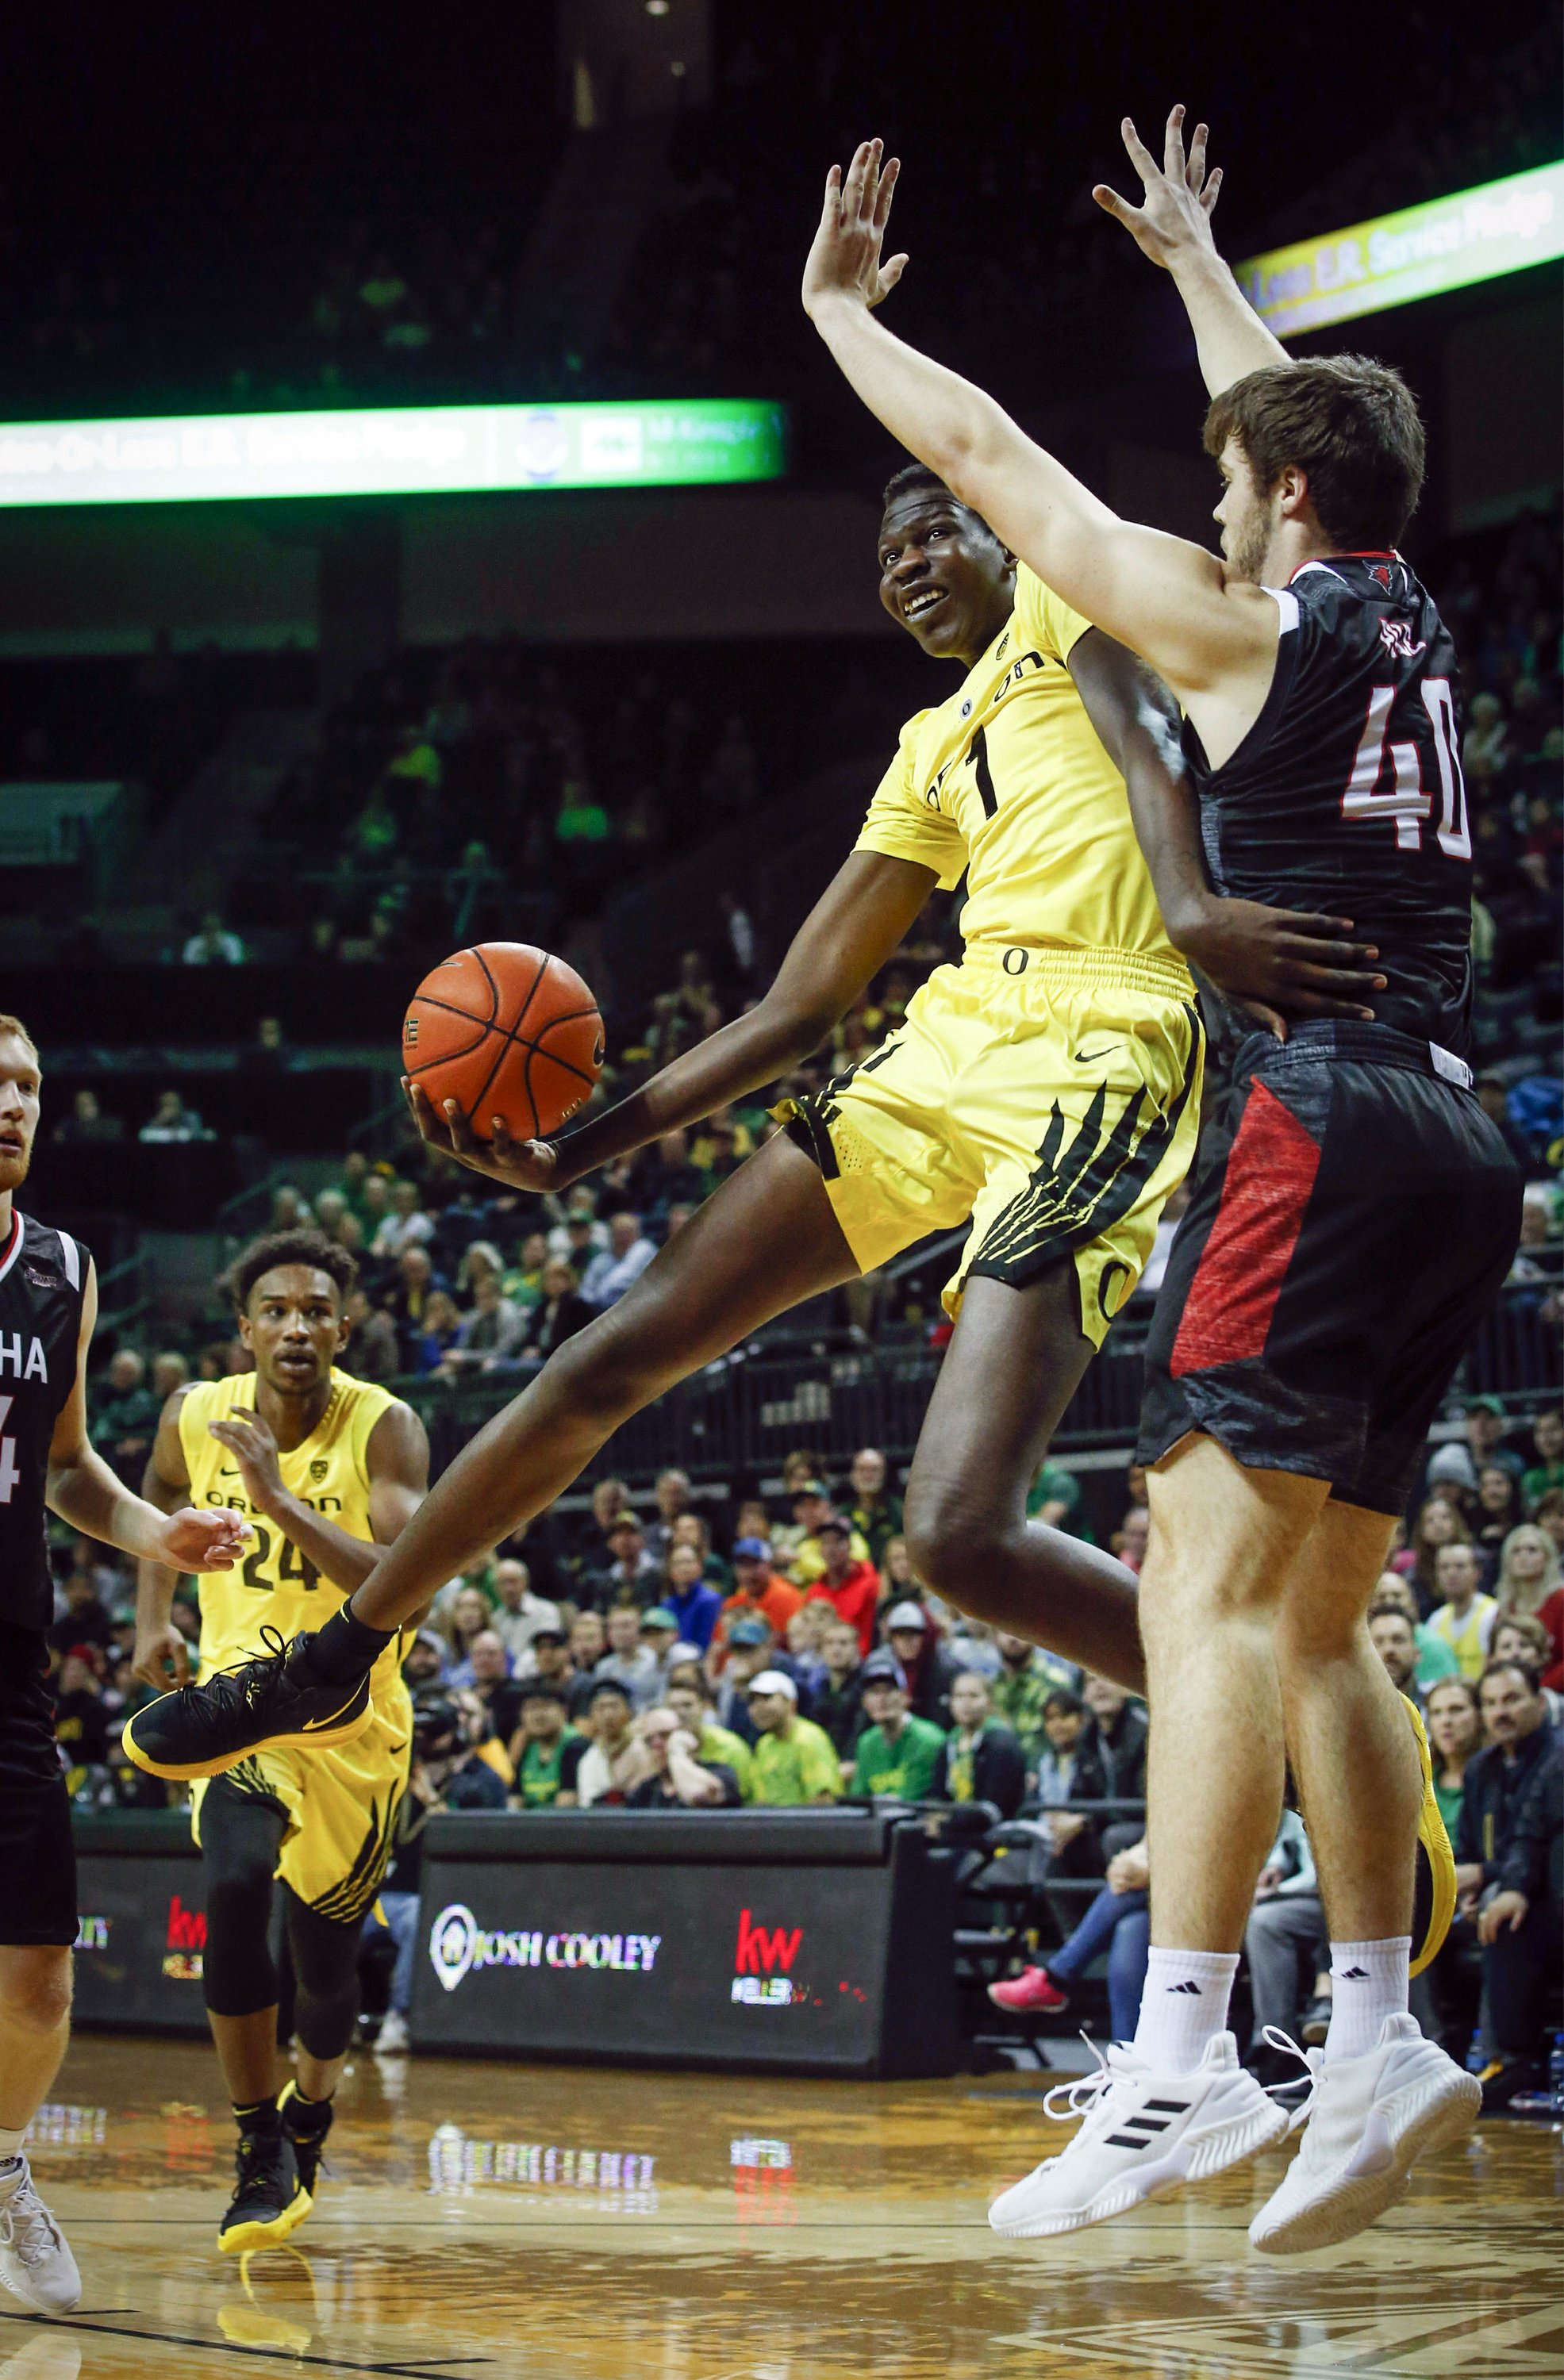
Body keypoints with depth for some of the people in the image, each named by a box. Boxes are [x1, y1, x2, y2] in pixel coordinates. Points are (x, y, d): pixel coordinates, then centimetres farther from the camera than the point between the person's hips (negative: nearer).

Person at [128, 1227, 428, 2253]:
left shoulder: (385, 1428, -18)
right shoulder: (197, 1415, -7)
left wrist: (281, 1501, -37)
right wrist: (153, 1617, 6)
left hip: (356, 1723, -1)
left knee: (328, 1958, 11)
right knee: (235, 1891, -27)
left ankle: (310, 2113, 45)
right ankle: (263, 2152, -14)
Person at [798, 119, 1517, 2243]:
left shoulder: (1241, 626, -1)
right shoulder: (1410, 629, 18)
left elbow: (986, 459, 7)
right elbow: (1305, 424, 38)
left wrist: (840, 306, 22)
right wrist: (1193, 261, 52)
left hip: (1317, 1119, -8)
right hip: (1455, 1143, 8)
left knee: (1214, 1584, -15)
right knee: (1320, 1621, 12)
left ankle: (1183, 2059, -24)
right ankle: (1378, 2045, 7)